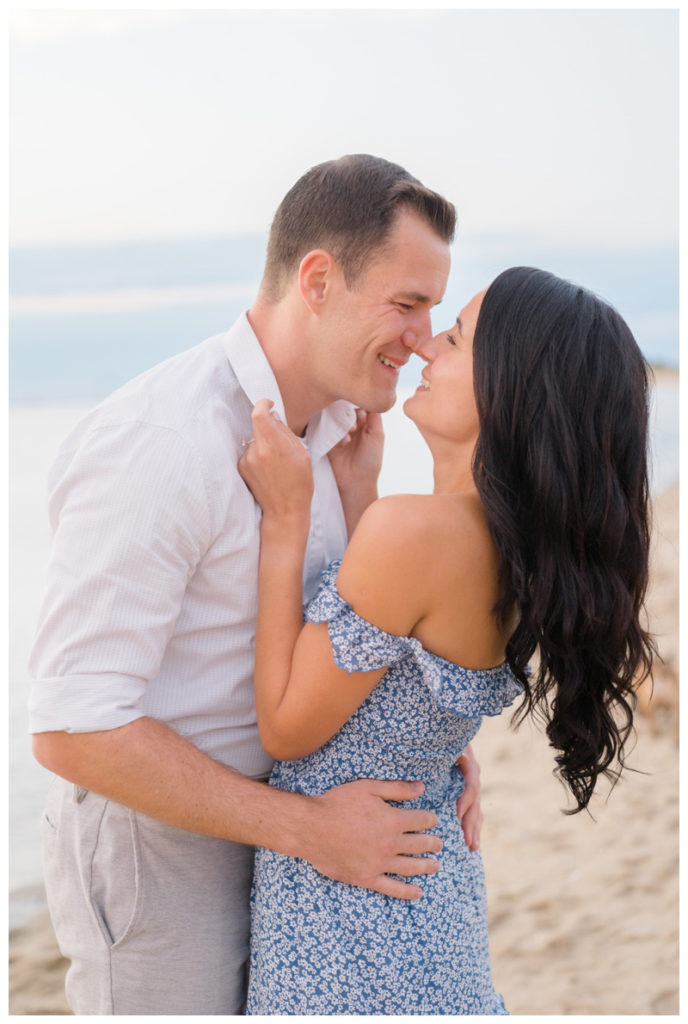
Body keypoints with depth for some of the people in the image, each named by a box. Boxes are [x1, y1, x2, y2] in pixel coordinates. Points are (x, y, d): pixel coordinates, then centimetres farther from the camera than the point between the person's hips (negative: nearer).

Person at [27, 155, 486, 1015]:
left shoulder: (311, 433, 3)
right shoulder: (159, 445, -26)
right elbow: (71, 727, -27)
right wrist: (309, 828, -25)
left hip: (250, 829, 9)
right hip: (151, 849, -8)